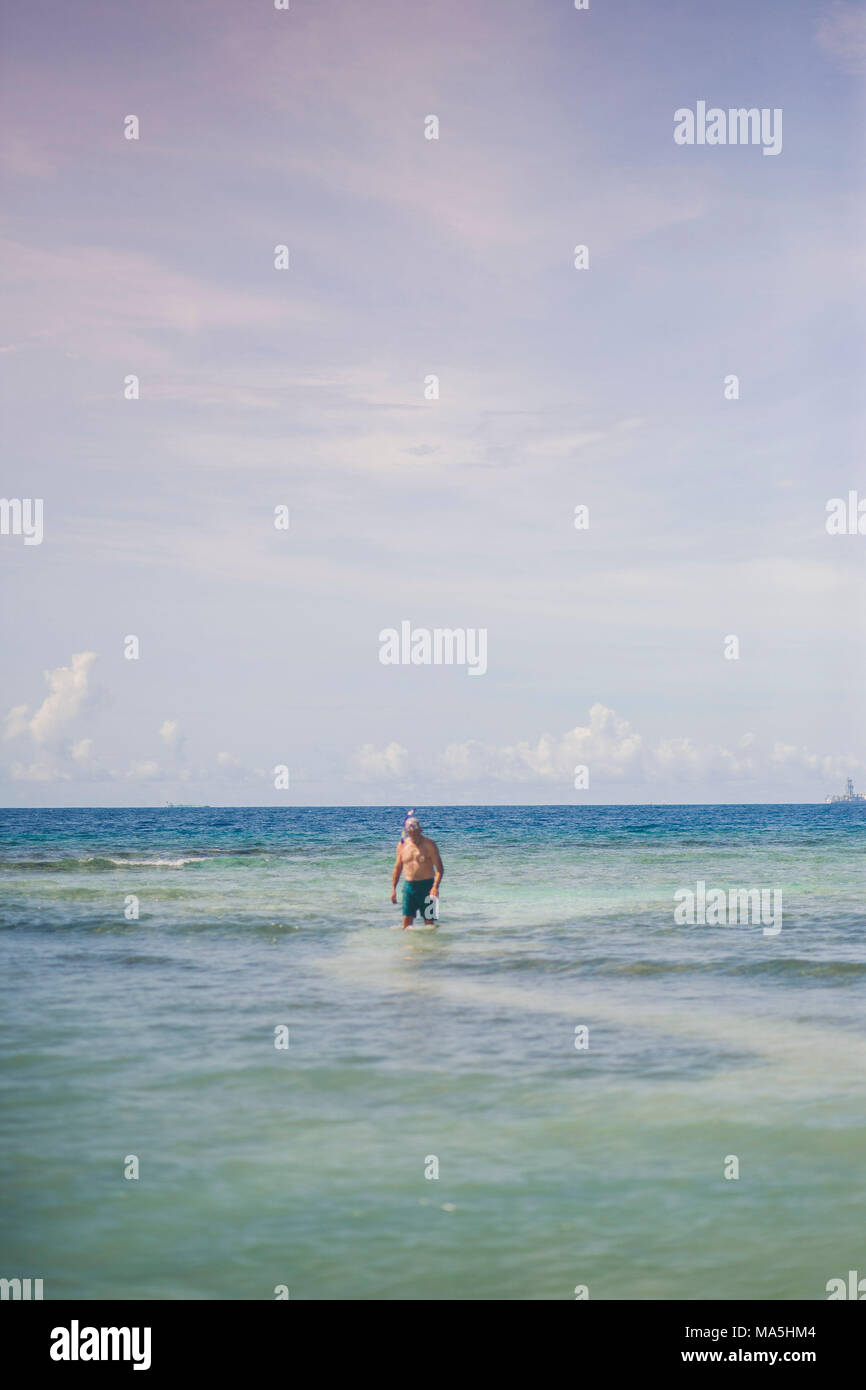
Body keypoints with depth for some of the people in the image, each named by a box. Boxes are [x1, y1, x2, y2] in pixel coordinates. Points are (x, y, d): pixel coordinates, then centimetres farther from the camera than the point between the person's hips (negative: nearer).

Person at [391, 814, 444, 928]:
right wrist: (393, 889, 10)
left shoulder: (429, 845, -6)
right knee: (406, 920, -2)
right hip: (408, 885, 3)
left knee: (429, 921, 0)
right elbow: (397, 868, 16)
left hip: (426, 886, -3)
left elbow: (440, 868, -9)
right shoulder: (402, 845, 7)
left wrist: (435, 887, -23)